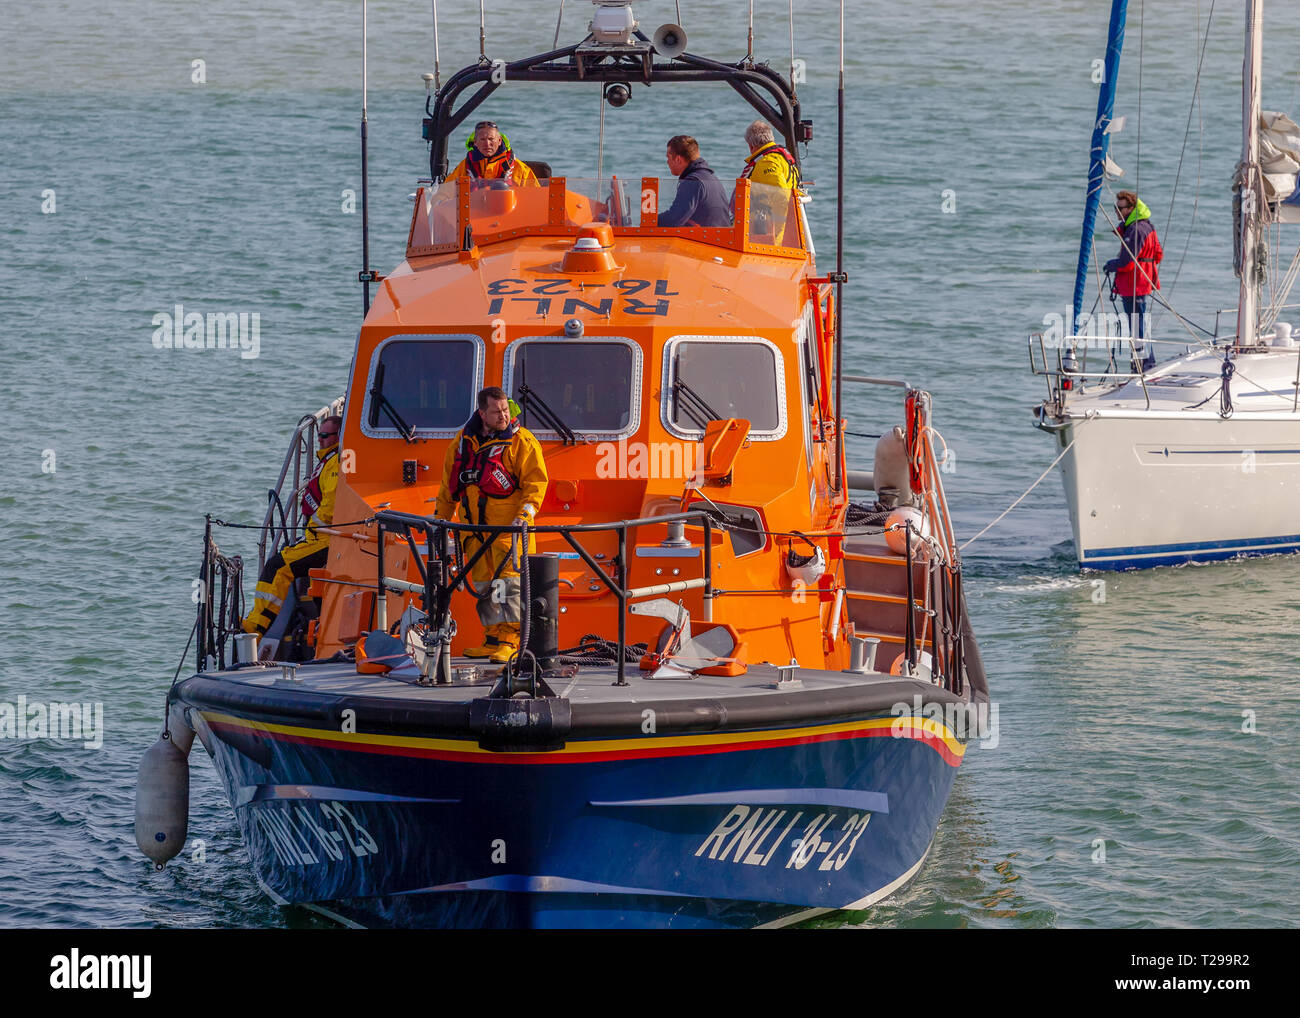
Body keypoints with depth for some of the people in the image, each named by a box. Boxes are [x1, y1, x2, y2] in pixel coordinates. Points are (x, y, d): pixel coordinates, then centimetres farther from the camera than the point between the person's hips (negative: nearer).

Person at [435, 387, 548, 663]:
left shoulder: (522, 442, -2)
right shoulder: (463, 441, 13)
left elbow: (535, 481, -7)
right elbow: (449, 484, 22)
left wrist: (525, 514, -20)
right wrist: (441, 518, 22)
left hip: (508, 525, -6)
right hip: (475, 525, 6)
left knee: (507, 578, -13)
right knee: (482, 582, 8)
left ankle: (508, 641, -13)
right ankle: (492, 640, 15)